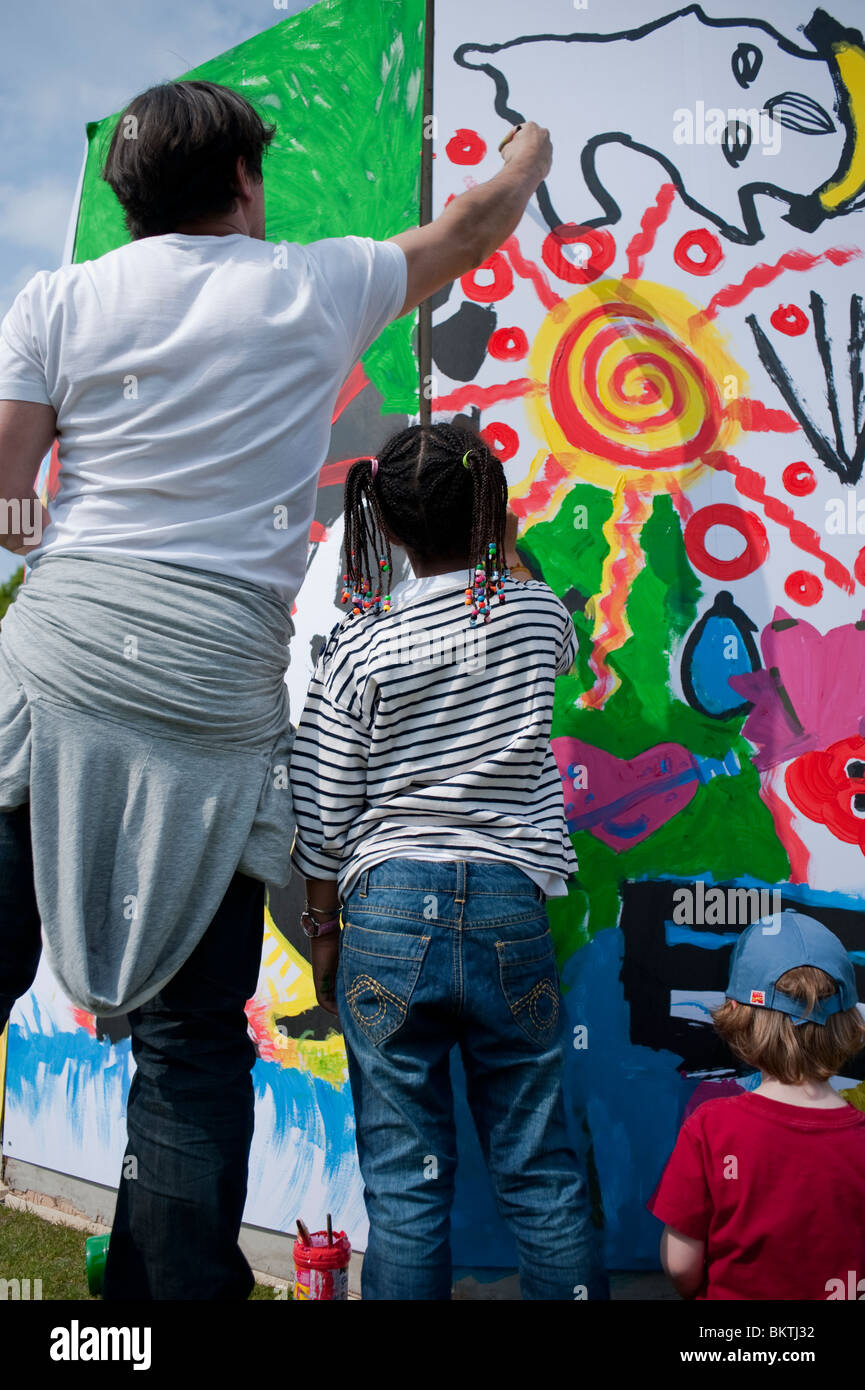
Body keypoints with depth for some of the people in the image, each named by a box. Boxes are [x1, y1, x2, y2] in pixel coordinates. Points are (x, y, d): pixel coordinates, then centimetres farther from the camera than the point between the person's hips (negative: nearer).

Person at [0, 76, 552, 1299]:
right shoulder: (318, 288, 11)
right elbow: (469, 230, 28)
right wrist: (528, 157, 49)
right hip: (217, 692, -1)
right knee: (191, 1036, 3)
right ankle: (178, 1285, 8)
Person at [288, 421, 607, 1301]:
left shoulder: (358, 648, -4)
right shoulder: (537, 615, 0)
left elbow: (325, 821, -1)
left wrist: (322, 929, 13)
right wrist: (494, 566, 35)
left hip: (390, 911, -1)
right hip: (511, 911, 1)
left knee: (404, 1184, 8)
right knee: (539, 1173, 13)